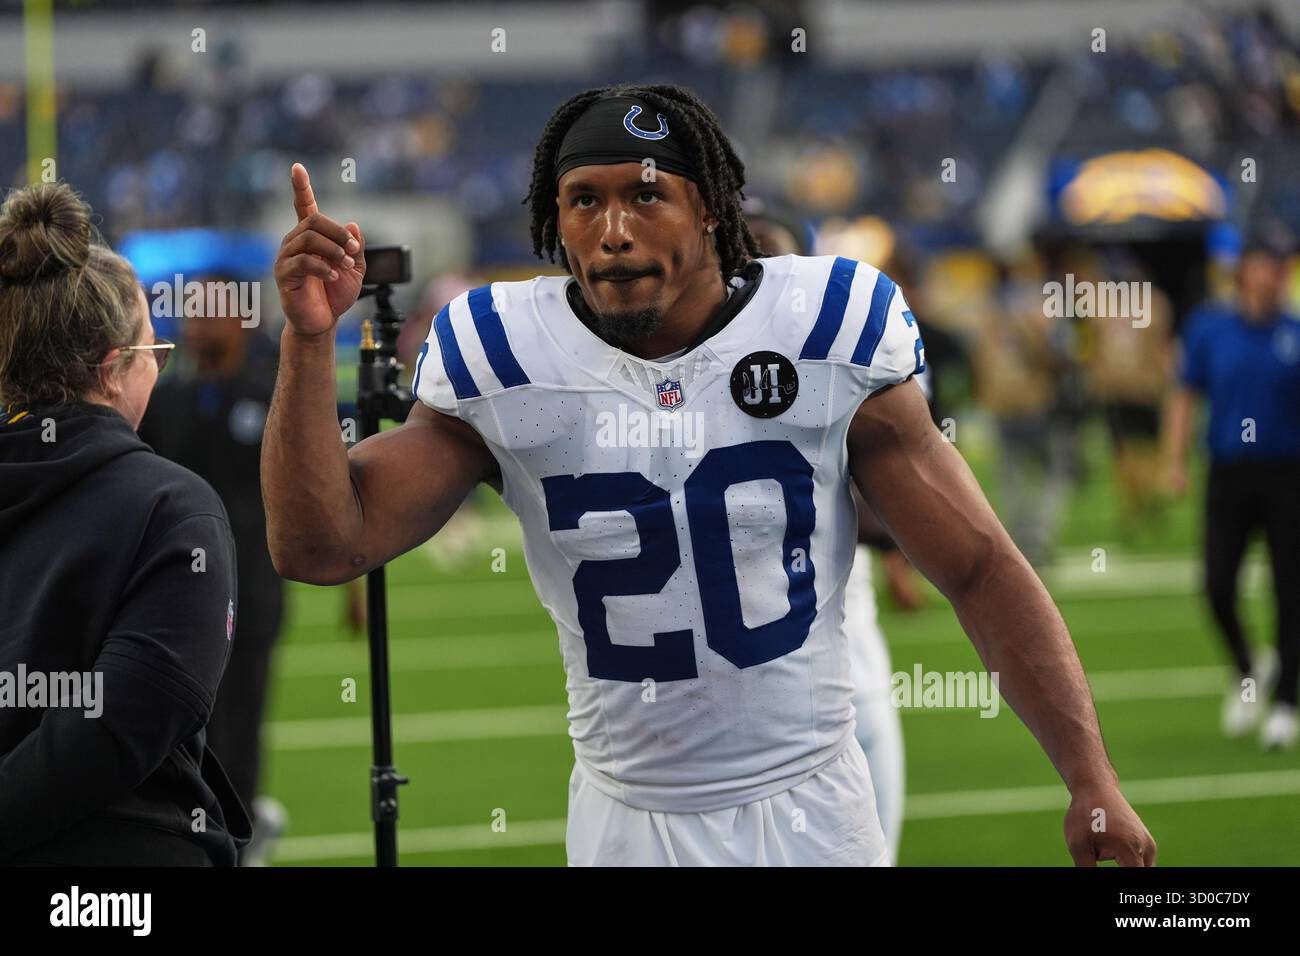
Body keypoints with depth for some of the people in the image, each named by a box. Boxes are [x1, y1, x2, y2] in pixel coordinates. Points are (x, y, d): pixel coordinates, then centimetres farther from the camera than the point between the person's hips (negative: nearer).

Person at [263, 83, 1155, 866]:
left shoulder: (829, 342, -8)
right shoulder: (503, 368, -6)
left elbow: (982, 569, -5)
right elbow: (319, 546, -9)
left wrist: (1093, 781, -14)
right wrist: (309, 342, -22)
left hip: (810, 809, -1)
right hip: (629, 823, 1)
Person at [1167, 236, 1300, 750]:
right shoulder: (1210, 329, 3)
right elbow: (1185, 398, 8)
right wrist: (1176, 462, -1)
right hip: (1230, 472, 1)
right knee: (1218, 587, -7)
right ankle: (1246, 674, 21)